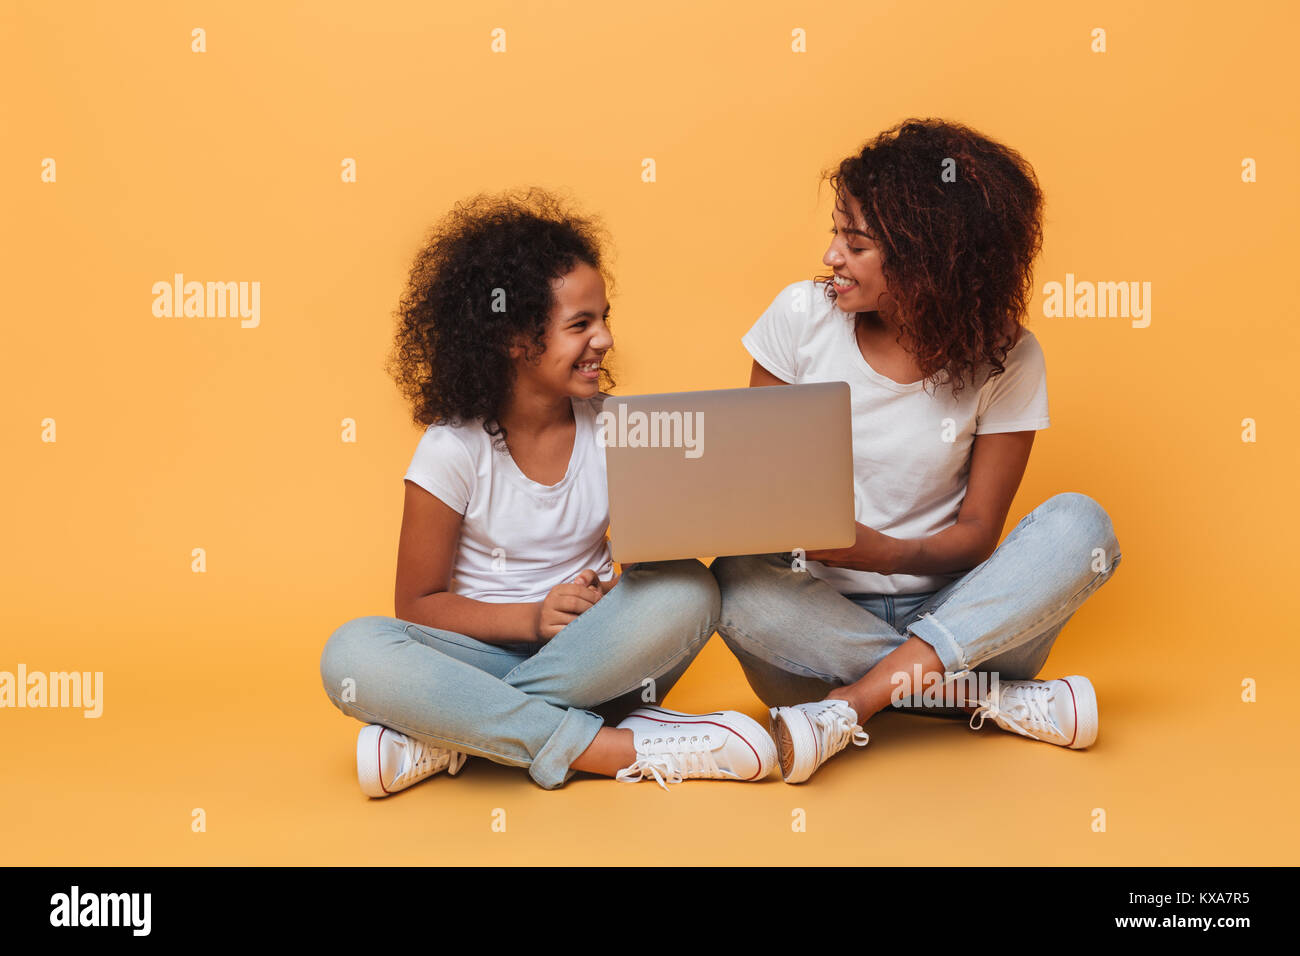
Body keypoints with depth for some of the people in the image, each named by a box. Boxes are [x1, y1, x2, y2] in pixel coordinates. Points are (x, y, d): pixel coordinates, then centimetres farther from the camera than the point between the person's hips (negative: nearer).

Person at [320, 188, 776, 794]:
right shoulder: (454, 449, -8)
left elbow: (653, 555, 5)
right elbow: (417, 604, -5)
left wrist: (611, 596, -19)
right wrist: (530, 617, -20)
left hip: (590, 655, 2)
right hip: (488, 649, -2)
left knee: (689, 591, -28)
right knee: (352, 654, -31)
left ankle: (447, 735, -25)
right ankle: (617, 749, -33)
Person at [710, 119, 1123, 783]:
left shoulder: (1005, 360, -7)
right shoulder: (802, 315, -4)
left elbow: (978, 530, -5)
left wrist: (885, 554, -26)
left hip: (949, 611, 0)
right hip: (824, 614, 0)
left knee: (1080, 526, -25)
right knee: (739, 586, -32)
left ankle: (849, 707, -30)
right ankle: (997, 699, -24)